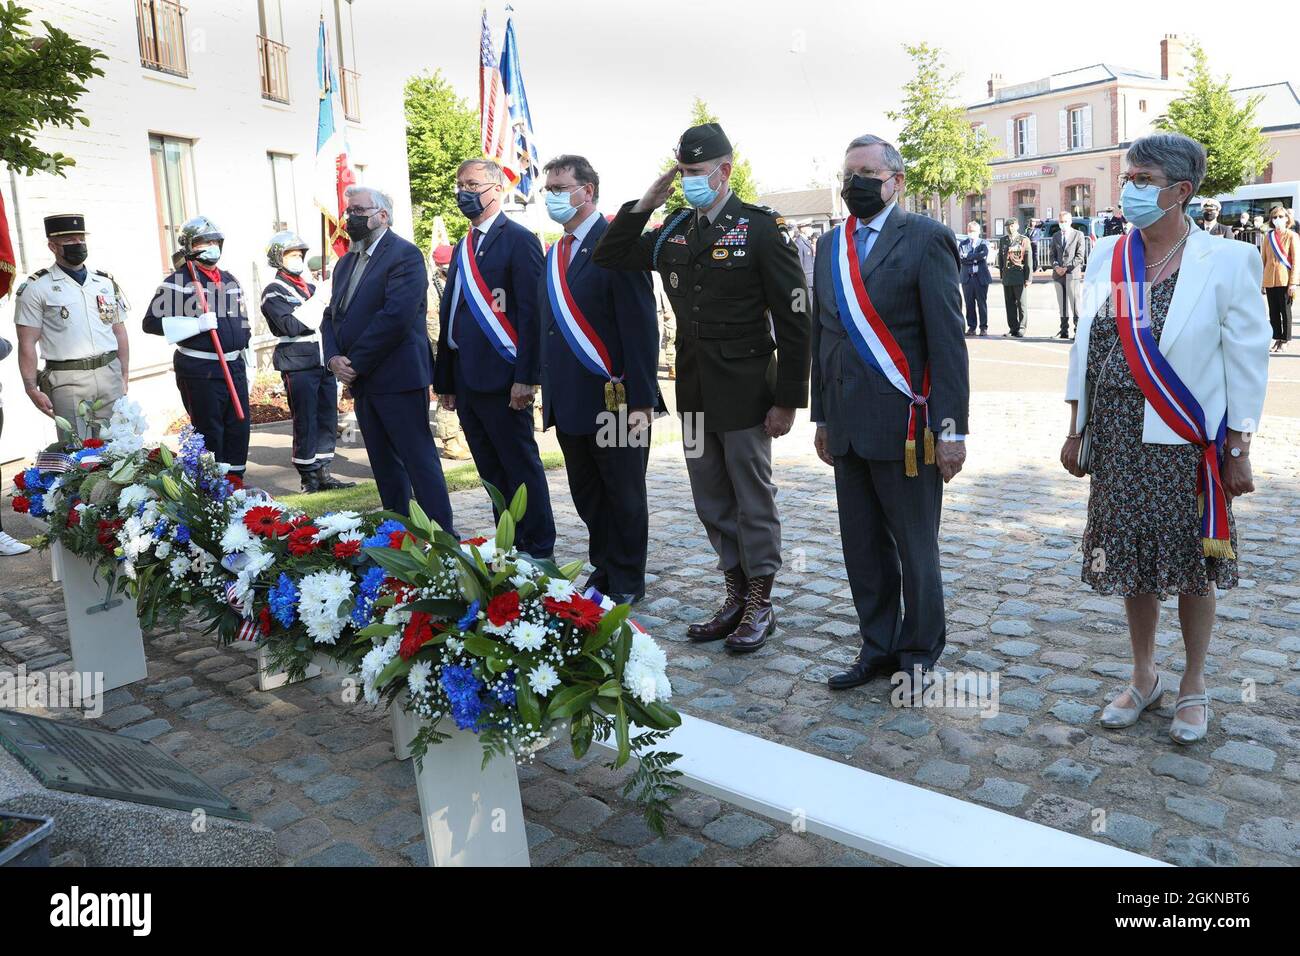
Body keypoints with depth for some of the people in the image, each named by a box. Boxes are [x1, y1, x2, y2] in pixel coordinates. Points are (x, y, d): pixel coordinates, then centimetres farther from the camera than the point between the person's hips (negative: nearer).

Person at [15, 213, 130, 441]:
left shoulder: (106, 283, 13)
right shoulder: (36, 288, 0)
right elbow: (27, 344, -2)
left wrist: (124, 379, 8)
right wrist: (32, 389, -10)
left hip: (110, 375, 4)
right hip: (68, 381, -4)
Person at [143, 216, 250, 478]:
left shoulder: (229, 280, 17)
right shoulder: (179, 281, -4)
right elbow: (152, 322, -11)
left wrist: (246, 366, 20)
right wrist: (198, 324, -19)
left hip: (234, 366, 7)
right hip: (200, 371, -7)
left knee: (240, 428, 9)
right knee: (209, 434, -4)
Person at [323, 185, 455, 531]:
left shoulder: (404, 254, -9)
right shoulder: (346, 262, 18)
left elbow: (396, 316, -20)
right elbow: (331, 315, 16)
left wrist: (355, 363, -16)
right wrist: (333, 358, -3)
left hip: (398, 378, -8)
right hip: (362, 383, 8)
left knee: (420, 460, -5)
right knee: (385, 466, 13)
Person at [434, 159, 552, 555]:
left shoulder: (519, 240, -6)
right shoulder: (462, 248, 18)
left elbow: (531, 313, -14)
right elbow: (450, 317, 19)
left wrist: (526, 377, -20)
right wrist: (446, 381, 16)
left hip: (501, 379, -8)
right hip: (466, 381, 8)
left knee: (521, 467, -1)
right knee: (492, 471, 13)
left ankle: (539, 550, 10)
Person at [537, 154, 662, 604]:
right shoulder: (555, 253, 14)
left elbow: (640, 327, -15)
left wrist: (641, 400, -19)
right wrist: (548, 390, 11)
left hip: (613, 399, -7)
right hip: (569, 402, 7)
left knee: (624, 495, 6)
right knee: (587, 496, 15)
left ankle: (626, 582, 19)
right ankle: (602, 571, 28)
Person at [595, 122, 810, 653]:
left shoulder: (763, 228, -9)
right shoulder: (674, 231, 8)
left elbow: (794, 321, -10)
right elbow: (609, 257, 15)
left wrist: (788, 401, -13)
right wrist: (644, 204, 2)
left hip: (745, 390, -6)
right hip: (694, 390, 6)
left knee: (752, 499, 5)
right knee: (712, 501, 13)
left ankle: (761, 604, 19)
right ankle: (736, 597, 27)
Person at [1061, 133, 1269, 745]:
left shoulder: (1228, 262, -7)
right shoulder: (1108, 257, 5)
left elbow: (1248, 361, -5)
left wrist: (1240, 452, -7)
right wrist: (1076, 431, 9)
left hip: (1187, 443, -3)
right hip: (1118, 441, 4)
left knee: (1192, 567, 9)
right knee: (1131, 563, 13)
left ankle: (1193, 685, 29)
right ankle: (1143, 678, 31)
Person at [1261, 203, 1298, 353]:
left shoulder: (1292, 236, -4)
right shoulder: (1268, 236, 8)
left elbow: (1296, 261, -7)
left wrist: (1293, 283, -12)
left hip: (1285, 280, -4)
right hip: (1269, 280, 4)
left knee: (1285, 311, 2)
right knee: (1273, 311, 8)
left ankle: (1285, 340, 11)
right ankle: (1277, 338, 18)